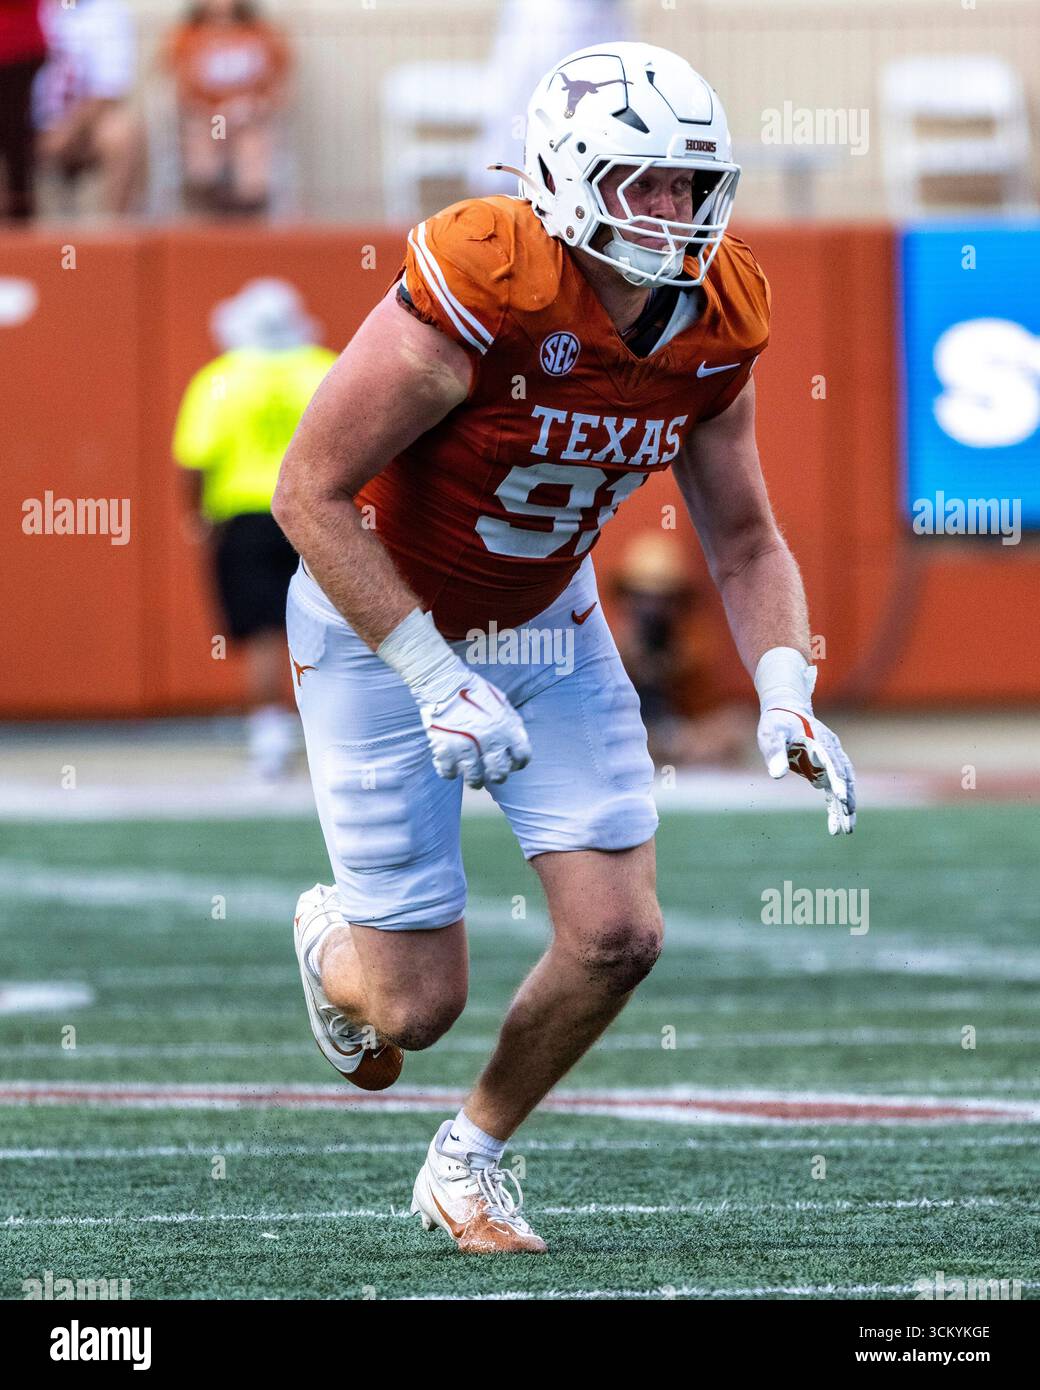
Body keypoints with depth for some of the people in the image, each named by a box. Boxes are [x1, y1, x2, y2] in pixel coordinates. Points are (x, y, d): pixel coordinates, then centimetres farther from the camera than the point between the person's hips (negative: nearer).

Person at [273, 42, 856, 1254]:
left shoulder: (709, 331, -11)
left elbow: (744, 539, 1)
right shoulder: (474, 299, -31)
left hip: (547, 626, 5)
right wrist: (434, 679, -27)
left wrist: (786, 697, -17)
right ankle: (335, 940, 35)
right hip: (380, 623, -5)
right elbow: (308, 491, -25)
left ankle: (472, 1158, 20)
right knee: (416, 1005, -4)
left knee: (618, 937, -6)